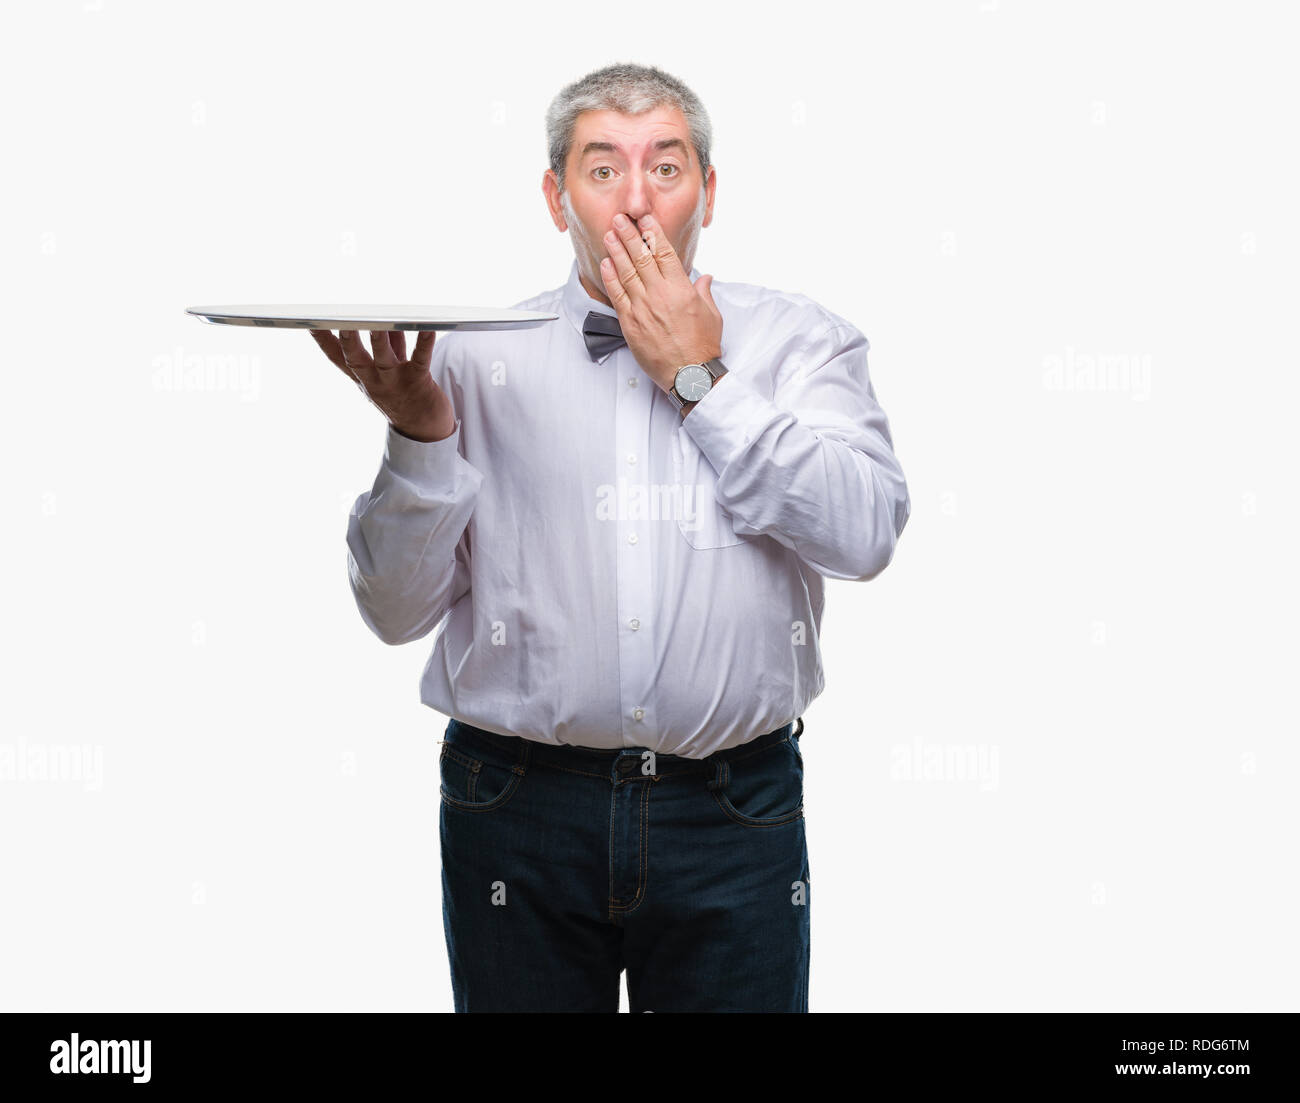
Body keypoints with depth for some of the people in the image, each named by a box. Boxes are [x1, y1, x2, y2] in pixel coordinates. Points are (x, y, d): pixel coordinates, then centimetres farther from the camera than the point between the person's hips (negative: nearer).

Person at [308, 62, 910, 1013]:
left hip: (733, 818, 0)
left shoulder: (799, 341, 4)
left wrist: (700, 380, -9)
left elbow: (865, 534, -12)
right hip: (523, 812, 0)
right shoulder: (479, 354, 4)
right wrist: (420, 433, -14)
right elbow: (397, 612, 2)